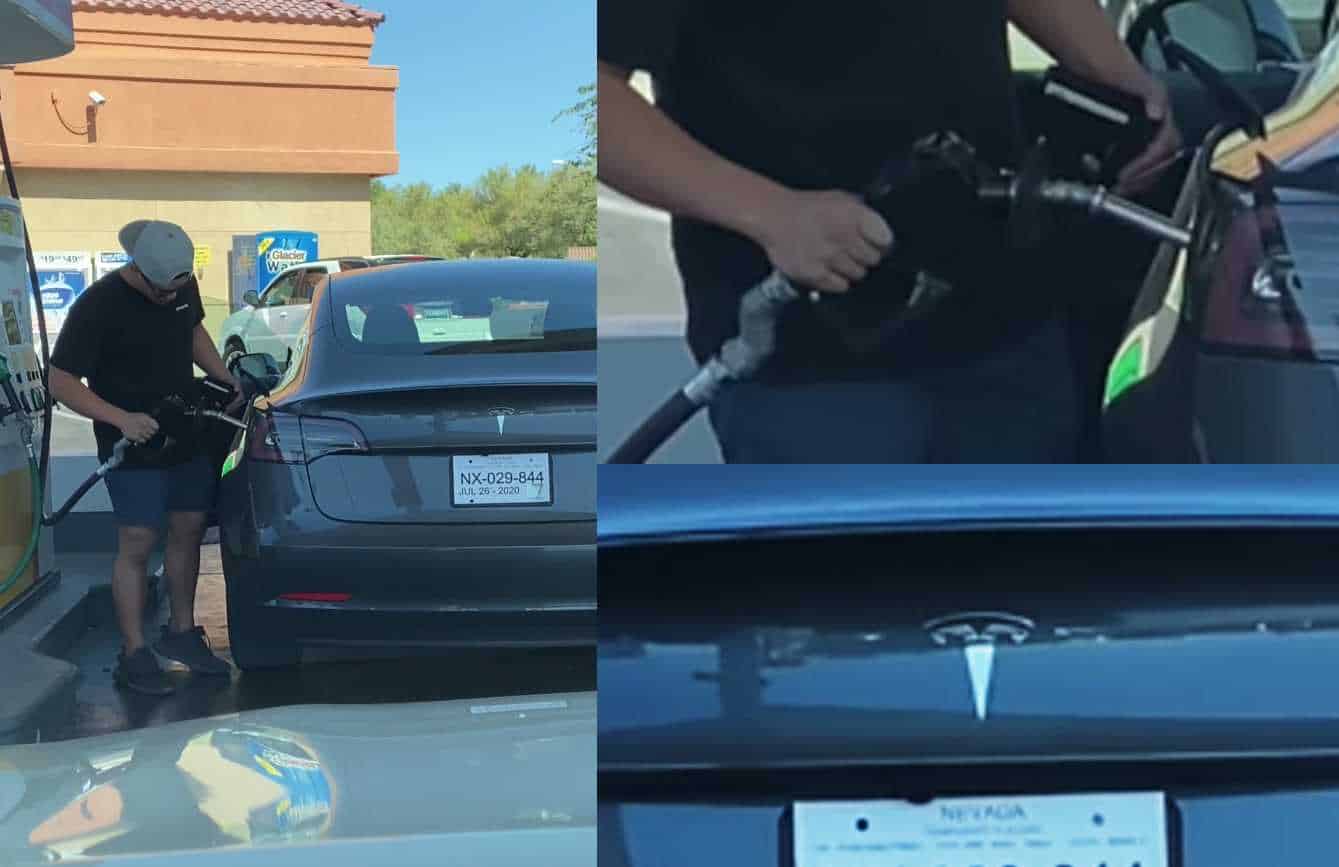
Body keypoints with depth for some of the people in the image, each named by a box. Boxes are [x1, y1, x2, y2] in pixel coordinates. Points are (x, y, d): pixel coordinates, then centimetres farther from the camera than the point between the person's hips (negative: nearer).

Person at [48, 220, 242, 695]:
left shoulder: (183, 285, -2)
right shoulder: (98, 306, -21)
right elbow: (62, 383, -18)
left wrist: (225, 378, 4)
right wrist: (121, 419, -28)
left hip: (188, 437, 6)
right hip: (133, 447, -6)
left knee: (189, 530, 12)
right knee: (137, 544, -4)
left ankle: (181, 632, 28)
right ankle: (134, 654, 7)